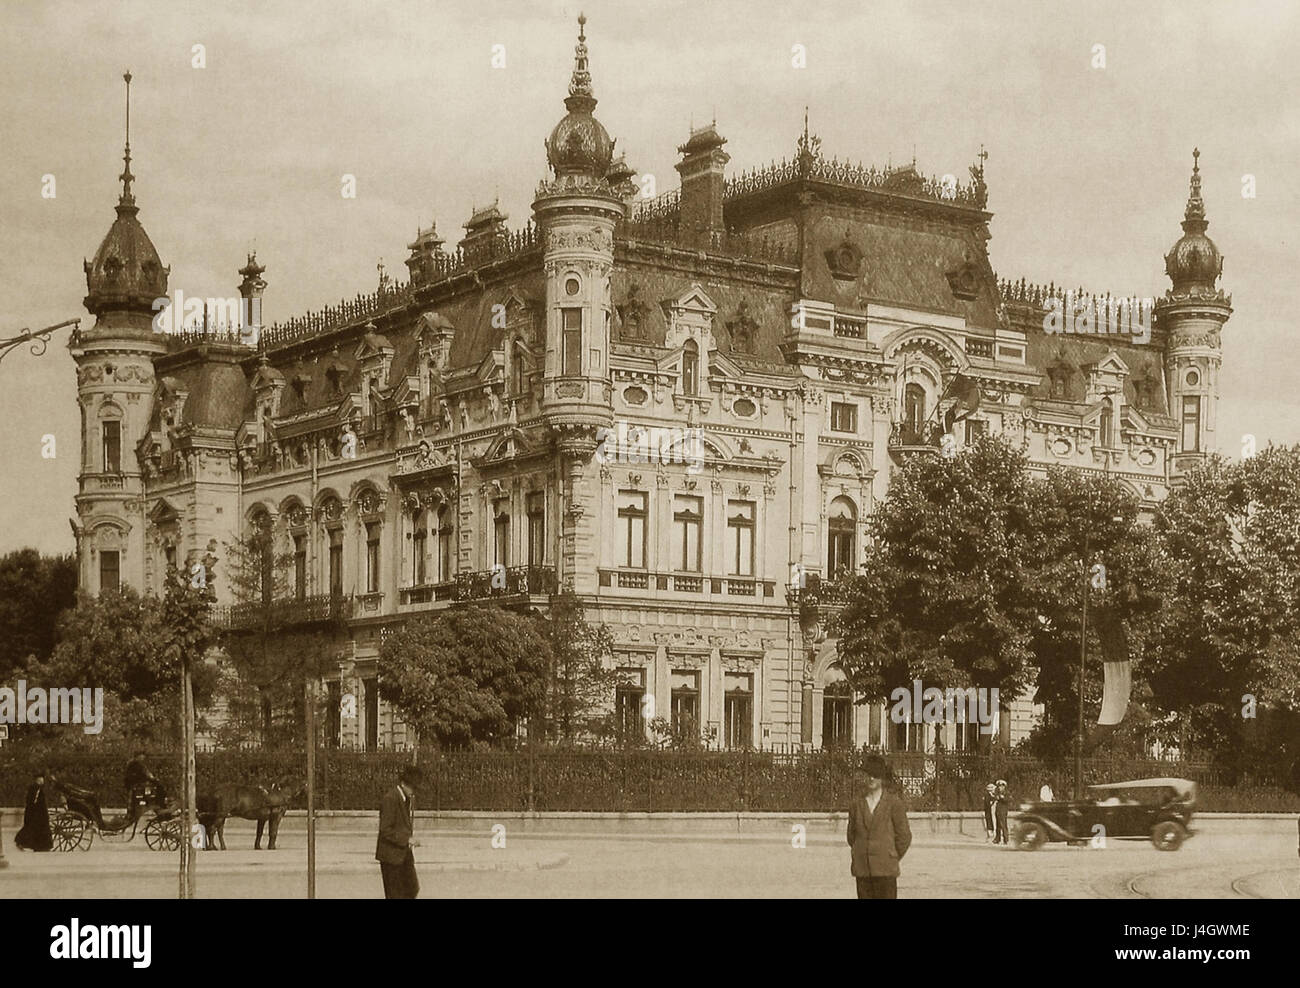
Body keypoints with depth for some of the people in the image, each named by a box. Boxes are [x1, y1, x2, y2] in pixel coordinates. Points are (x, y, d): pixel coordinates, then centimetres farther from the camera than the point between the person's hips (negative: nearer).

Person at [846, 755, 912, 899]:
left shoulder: (894, 803, -2)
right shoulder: (856, 805, 9)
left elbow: (904, 837, 2)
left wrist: (892, 860, 8)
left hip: (885, 871, -3)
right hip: (862, 871, 3)